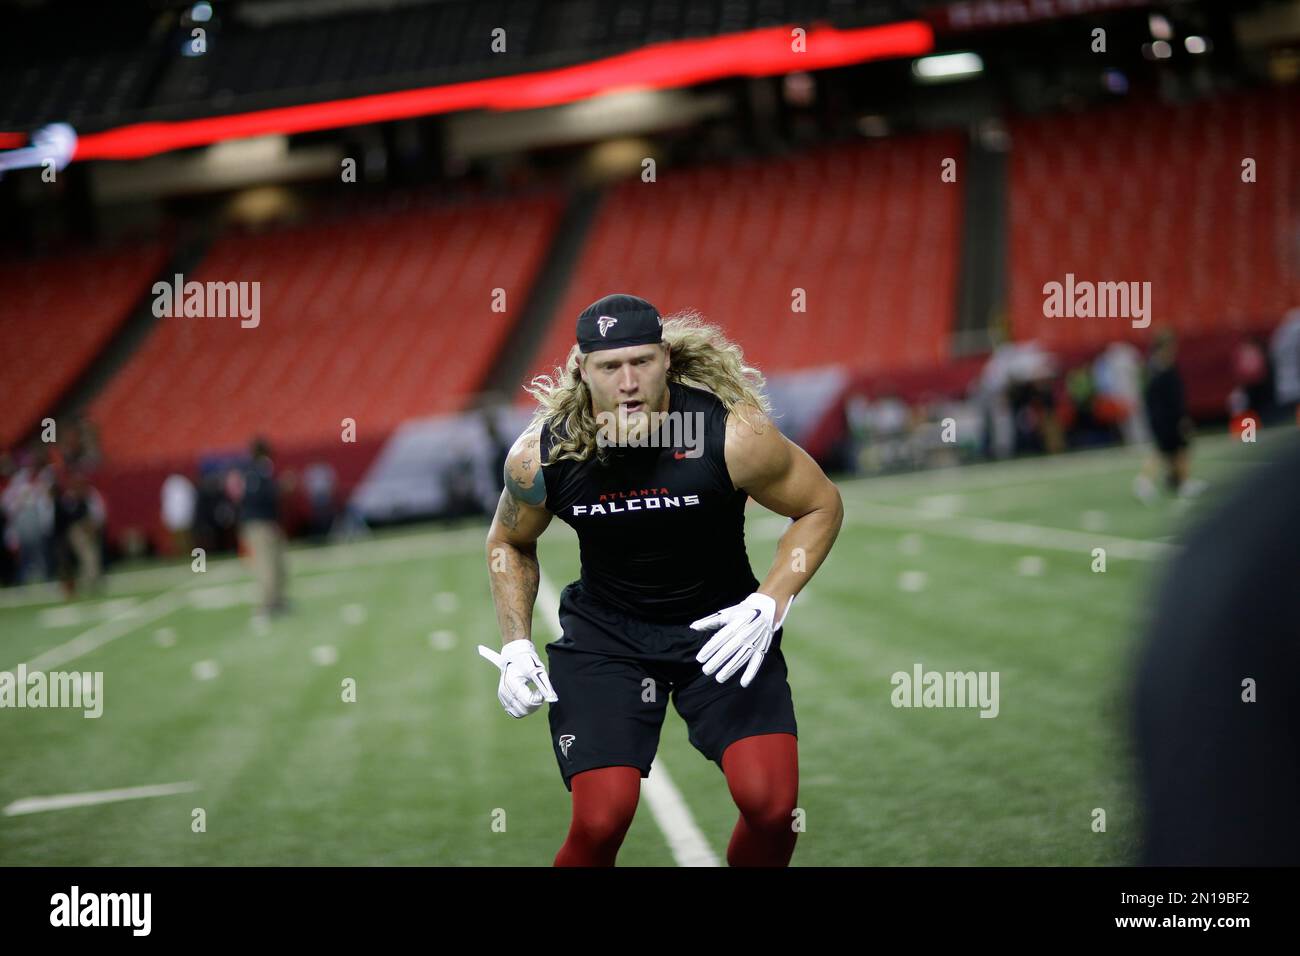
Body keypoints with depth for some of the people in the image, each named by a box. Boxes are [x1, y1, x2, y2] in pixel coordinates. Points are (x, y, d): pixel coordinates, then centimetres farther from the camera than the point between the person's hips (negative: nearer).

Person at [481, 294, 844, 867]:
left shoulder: (734, 433, -21)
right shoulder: (540, 455, -14)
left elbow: (821, 506, -5)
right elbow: (509, 542, 8)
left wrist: (769, 604, -17)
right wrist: (515, 646, -2)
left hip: (720, 622, 0)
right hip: (603, 631, 1)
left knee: (771, 804, -17)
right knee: (600, 820, -15)